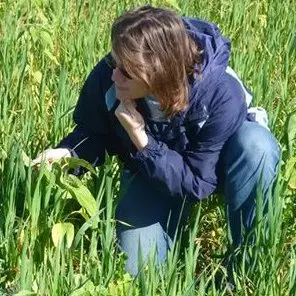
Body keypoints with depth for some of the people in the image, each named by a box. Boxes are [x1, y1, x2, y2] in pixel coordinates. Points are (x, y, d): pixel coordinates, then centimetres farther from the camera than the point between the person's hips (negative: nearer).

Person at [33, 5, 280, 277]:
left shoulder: (222, 95, -39)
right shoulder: (107, 75, -31)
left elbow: (196, 184, -33)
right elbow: (93, 134, -11)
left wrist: (140, 138, -44)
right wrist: (68, 154, -35)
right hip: (151, 172, 2)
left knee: (256, 145, -37)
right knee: (140, 268, -13)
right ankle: (175, 218, 20)